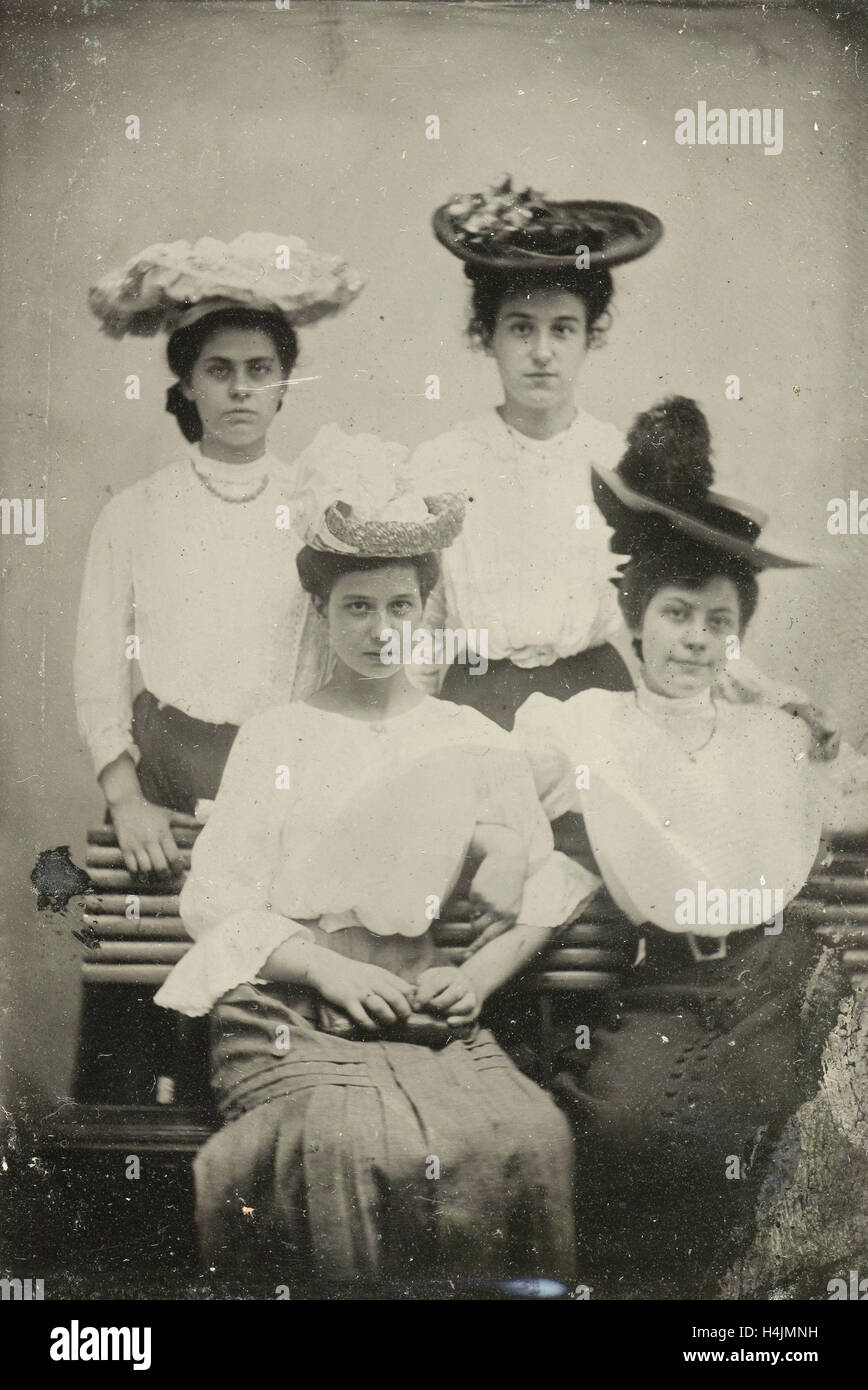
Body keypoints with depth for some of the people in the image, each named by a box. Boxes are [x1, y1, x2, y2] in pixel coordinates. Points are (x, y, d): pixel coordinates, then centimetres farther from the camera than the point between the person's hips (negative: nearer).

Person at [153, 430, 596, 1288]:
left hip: (428, 1006, 2)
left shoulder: (471, 743, 18)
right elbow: (212, 898, 4)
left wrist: (478, 976, -7)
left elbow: (538, 896, 13)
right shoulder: (273, 740, 13)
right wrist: (329, 970, -11)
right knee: (351, 1140, -33)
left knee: (529, 1136, -28)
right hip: (288, 1010, -1)